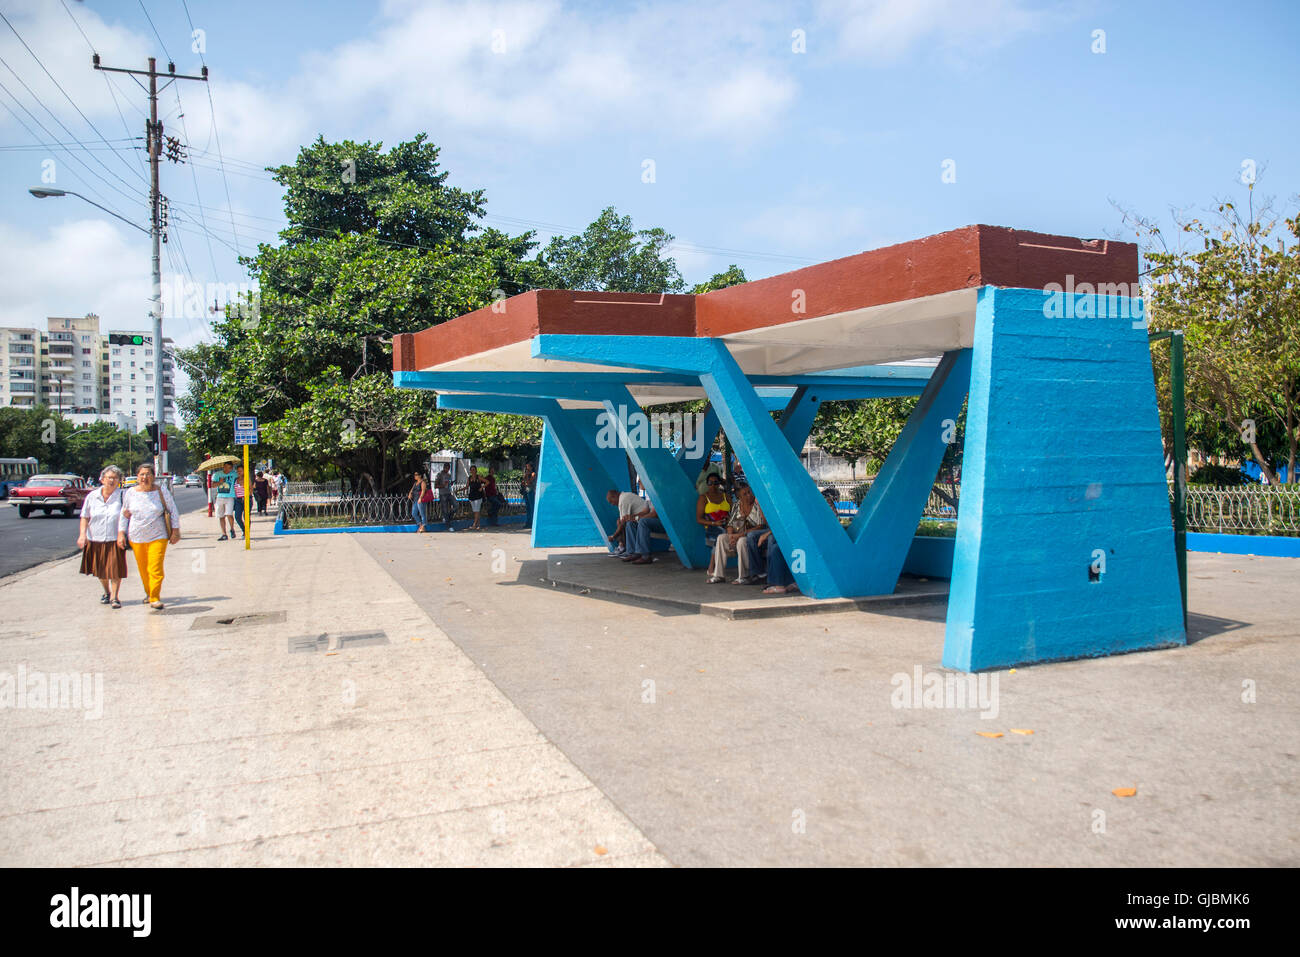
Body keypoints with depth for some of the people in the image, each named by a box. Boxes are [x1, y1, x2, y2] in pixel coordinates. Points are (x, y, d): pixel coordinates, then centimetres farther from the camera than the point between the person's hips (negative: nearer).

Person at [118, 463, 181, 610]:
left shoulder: (161, 491, -3)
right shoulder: (130, 493, 3)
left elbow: (173, 511, 2)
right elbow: (124, 515, 12)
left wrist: (175, 531, 0)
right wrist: (121, 533, 7)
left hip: (158, 537, -3)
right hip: (136, 538, 3)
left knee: (156, 568, -12)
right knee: (143, 569, 12)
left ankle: (155, 598, -4)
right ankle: (149, 593, 32)